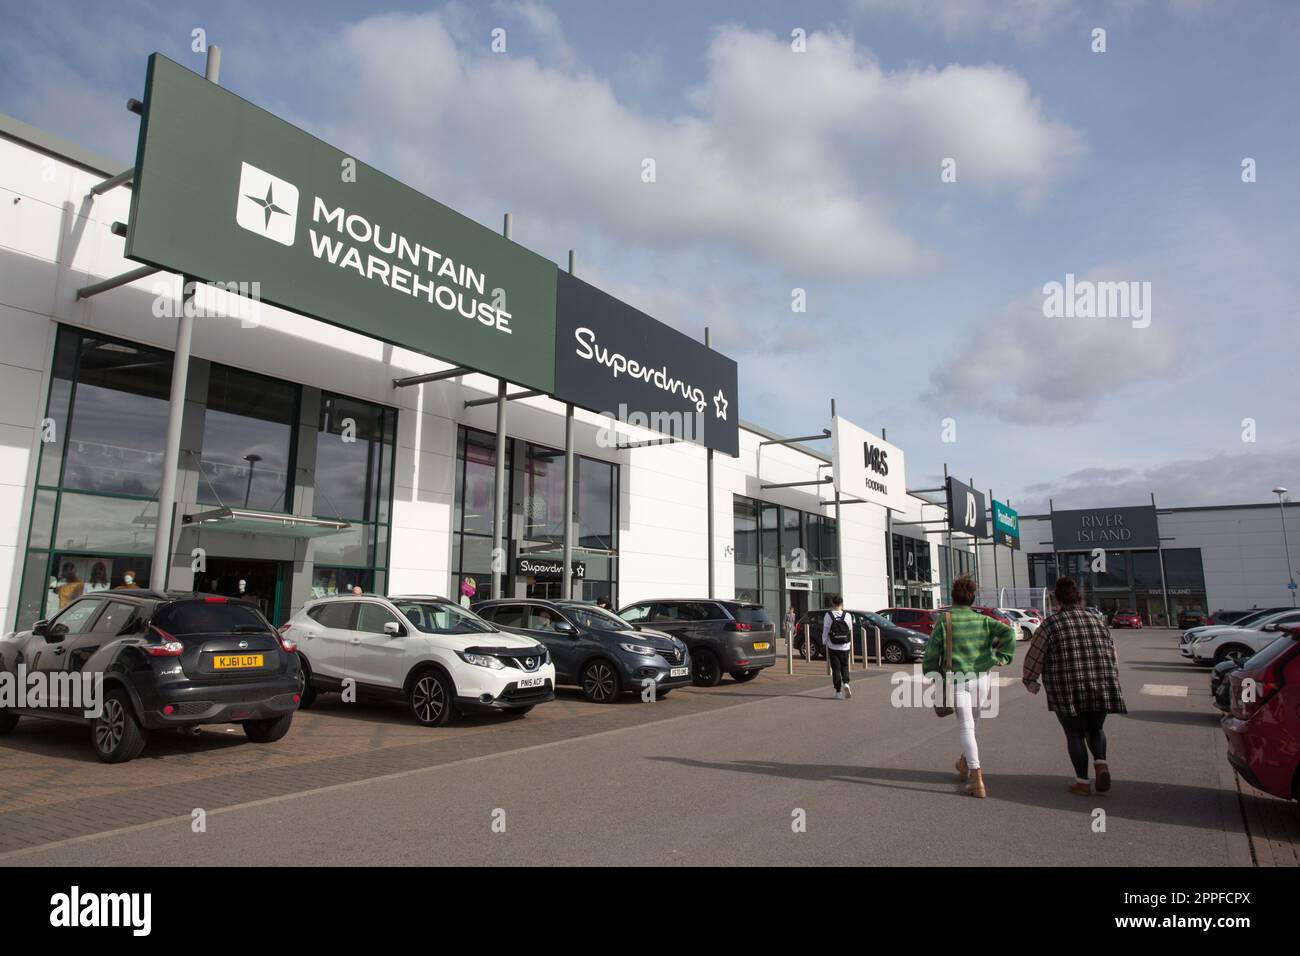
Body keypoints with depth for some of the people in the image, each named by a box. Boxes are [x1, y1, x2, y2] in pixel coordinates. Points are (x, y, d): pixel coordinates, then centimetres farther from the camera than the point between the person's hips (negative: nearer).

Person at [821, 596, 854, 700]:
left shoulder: (828, 616, -8)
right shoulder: (848, 615, -3)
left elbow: (825, 631, -7)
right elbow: (851, 631, 3)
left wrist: (824, 643, 6)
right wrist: (851, 642, 18)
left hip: (833, 647, -2)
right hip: (845, 647, 2)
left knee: (836, 669, 4)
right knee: (844, 666, 17)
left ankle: (838, 692, 3)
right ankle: (846, 683, -7)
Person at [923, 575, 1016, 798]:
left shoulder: (944, 621, -4)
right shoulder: (982, 620, 4)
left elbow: (931, 654, -3)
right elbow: (1008, 631, -10)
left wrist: (933, 678, 10)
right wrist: (1002, 657, -5)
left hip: (956, 679, -3)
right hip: (981, 677, 4)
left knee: (966, 727, -3)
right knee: (972, 723, 21)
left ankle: (977, 779, -10)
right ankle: (964, 764, 36)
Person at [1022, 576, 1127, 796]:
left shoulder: (1051, 624, -4)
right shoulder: (1098, 622, 8)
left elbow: (1034, 656, 0)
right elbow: (1111, 655, 14)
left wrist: (1029, 680, 15)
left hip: (1066, 692, -3)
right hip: (1100, 689, 3)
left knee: (1074, 734, 10)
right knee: (1095, 729, 22)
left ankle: (1082, 782, 10)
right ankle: (1101, 763, -1)